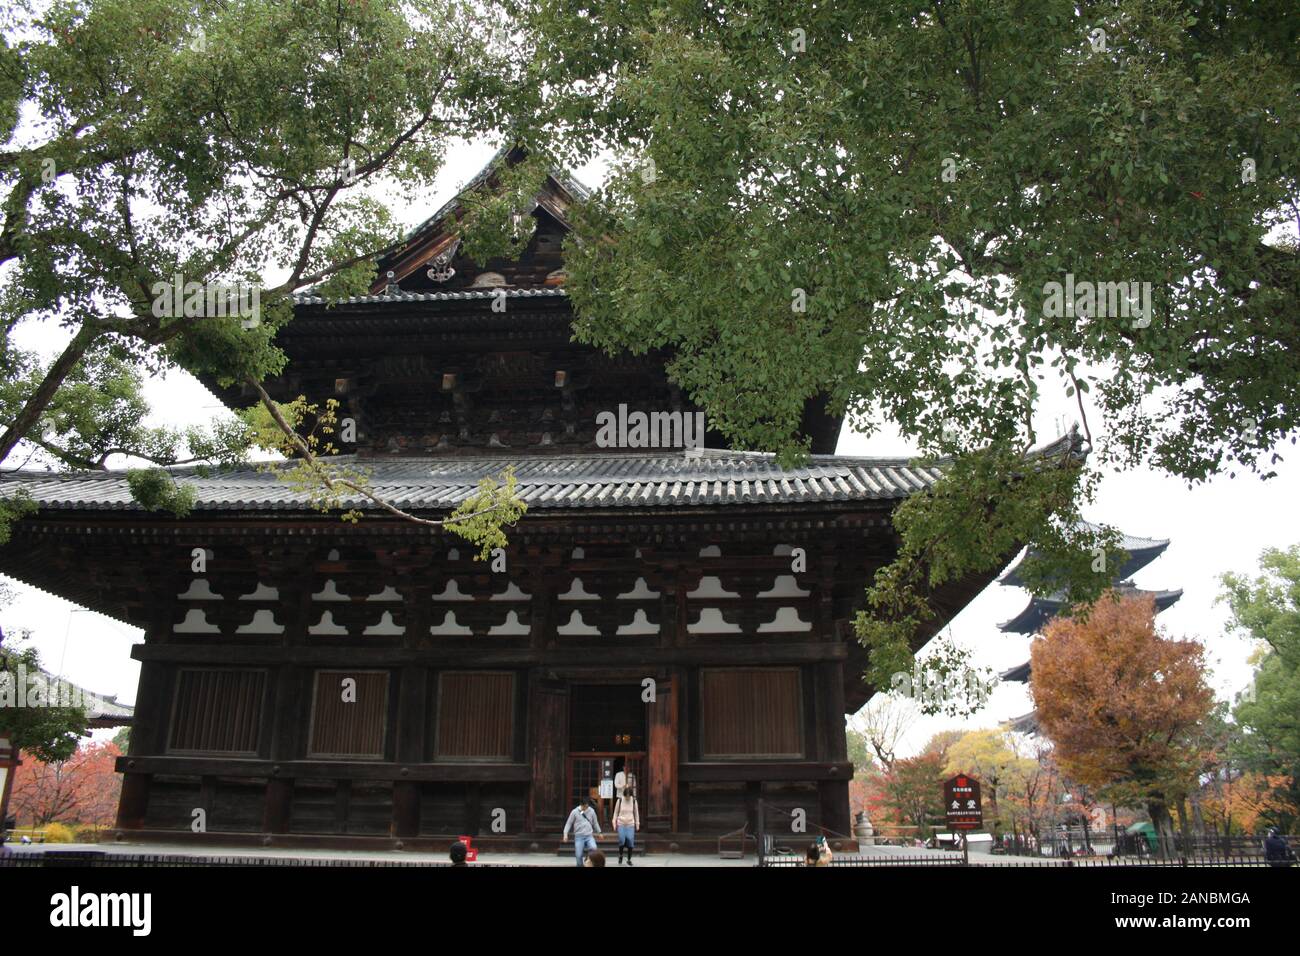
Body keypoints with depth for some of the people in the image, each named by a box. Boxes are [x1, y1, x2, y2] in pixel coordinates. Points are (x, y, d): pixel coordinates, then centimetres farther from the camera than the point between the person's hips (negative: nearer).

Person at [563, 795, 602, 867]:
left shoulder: (591, 811, 3)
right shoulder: (575, 812, -3)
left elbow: (595, 823, 16)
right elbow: (569, 823, 1)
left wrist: (599, 833, 20)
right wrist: (565, 833, -9)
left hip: (589, 836, 1)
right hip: (579, 836, -1)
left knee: (594, 848, -25)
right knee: (579, 855, -5)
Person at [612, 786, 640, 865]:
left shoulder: (634, 801, 1)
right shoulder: (619, 800, -3)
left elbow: (636, 813, 10)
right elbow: (616, 812, 5)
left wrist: (637, 824, 10)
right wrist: (614, 823, 2)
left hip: (630, 824, 1)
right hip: (621, 824, -1)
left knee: (630, 841, -7)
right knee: (622, 840, -14)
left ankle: (629, 859, 8)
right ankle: (620, 855, 13)